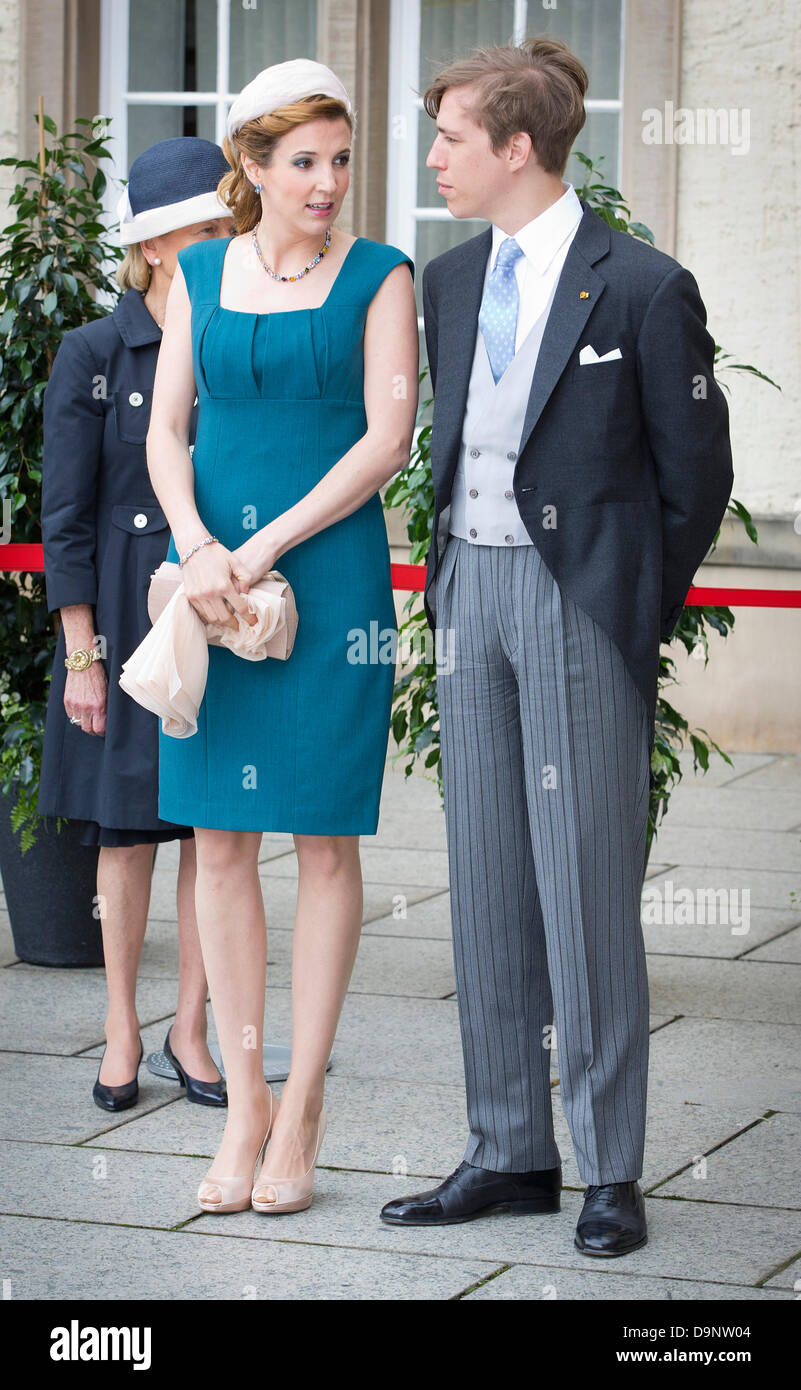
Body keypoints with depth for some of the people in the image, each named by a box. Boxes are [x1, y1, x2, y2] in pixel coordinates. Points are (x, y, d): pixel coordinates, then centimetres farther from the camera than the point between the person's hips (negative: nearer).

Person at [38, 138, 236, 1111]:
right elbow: (66, 519, -4)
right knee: (126, 830, 6)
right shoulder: (93, 356, -4)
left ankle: (191, 1028, 15)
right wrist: (82, 656, -8)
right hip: (128, 620, -2)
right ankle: (122, 1031, 18)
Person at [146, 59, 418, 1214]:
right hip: (210, 576, 3)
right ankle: (244, 1104, 10)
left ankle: (302, 1107, 6)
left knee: (325, 840, -1)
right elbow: (166, 431, 7)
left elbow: (388, 438, -7)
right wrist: (196, 545, -11)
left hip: (328, 575, -3)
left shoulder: (378, 277, 2)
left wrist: (264, 549, -13)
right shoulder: (201, 276, 11)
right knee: (220, 841, 2)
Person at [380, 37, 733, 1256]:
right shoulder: (449, 282, 11)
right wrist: (452, 582, 13)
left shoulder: (642, 287, -9)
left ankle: (611, 1173, 4)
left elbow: (697, 477, -4)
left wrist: (637, 617, -1)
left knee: (587, 885, -4)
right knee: (487, 882, 9)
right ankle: (509, 1153, 17)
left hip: (581, 600, -7)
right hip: (471, 594, 7)